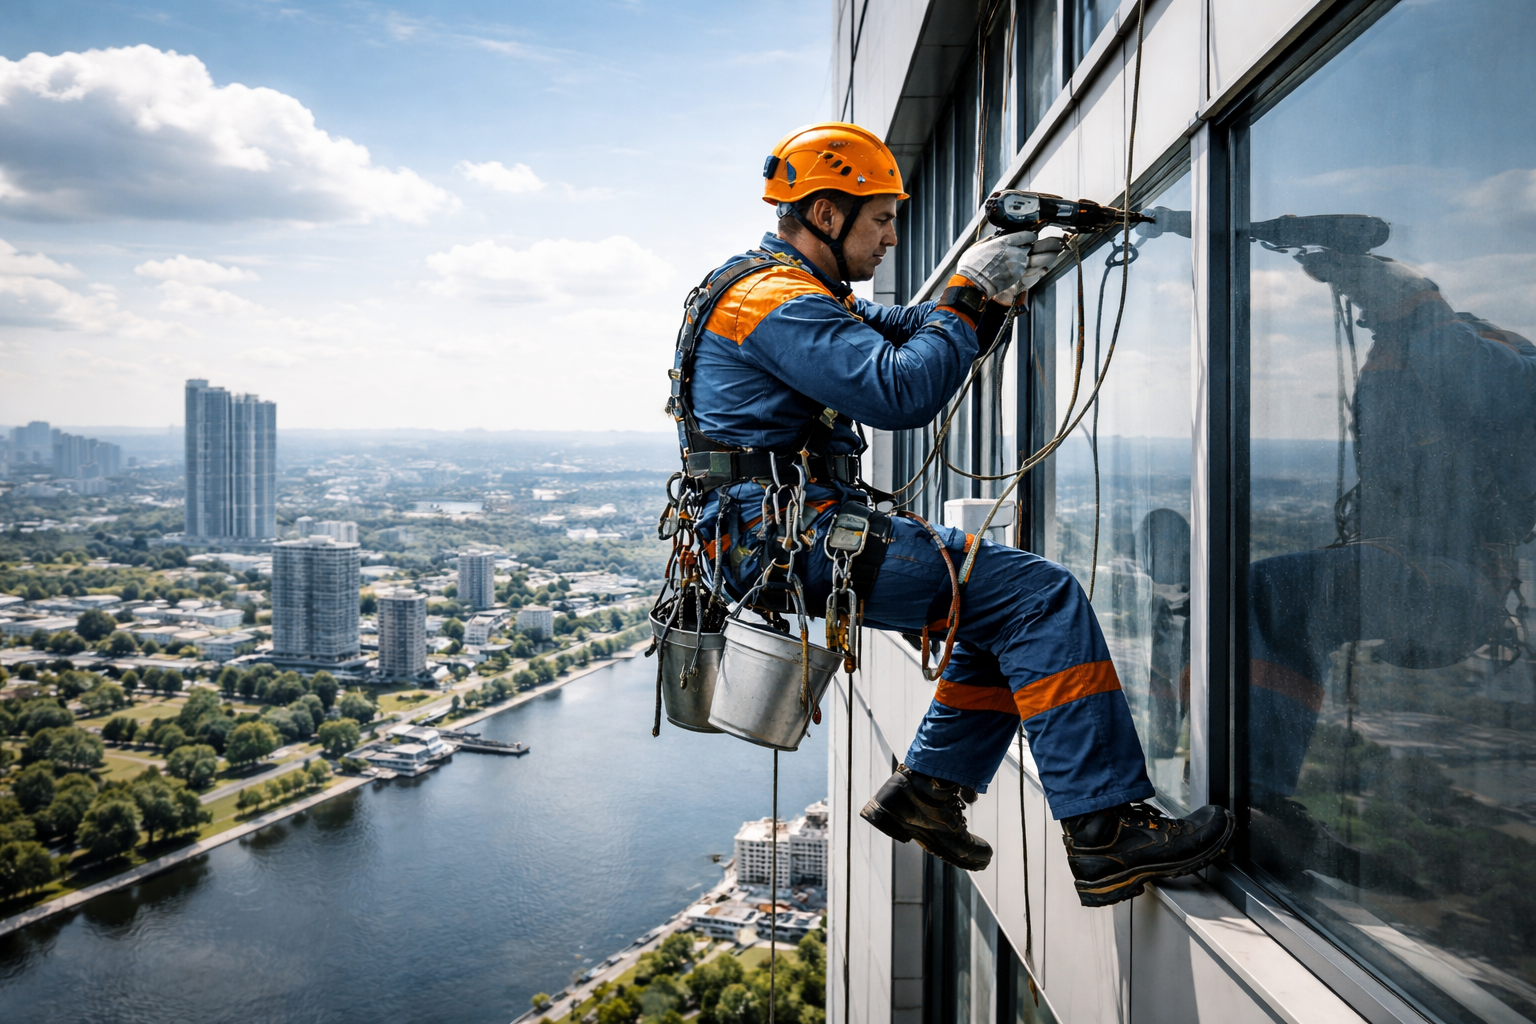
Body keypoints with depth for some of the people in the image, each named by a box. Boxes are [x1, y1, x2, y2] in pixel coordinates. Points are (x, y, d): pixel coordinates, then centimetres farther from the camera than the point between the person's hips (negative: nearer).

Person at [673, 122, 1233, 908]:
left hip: (790, 535, 11)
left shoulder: (800, 294, 22)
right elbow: (900, 392, -22)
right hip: (798, 538, -11)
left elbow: (908, 330, 23)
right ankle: (1104, 832, -14)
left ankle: (929, 786, 14)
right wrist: (969, 292, -9)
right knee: (1041, 597, -15)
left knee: (1009, 602, 15)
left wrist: (999, 284, 10)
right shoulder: (778, 301, -12)